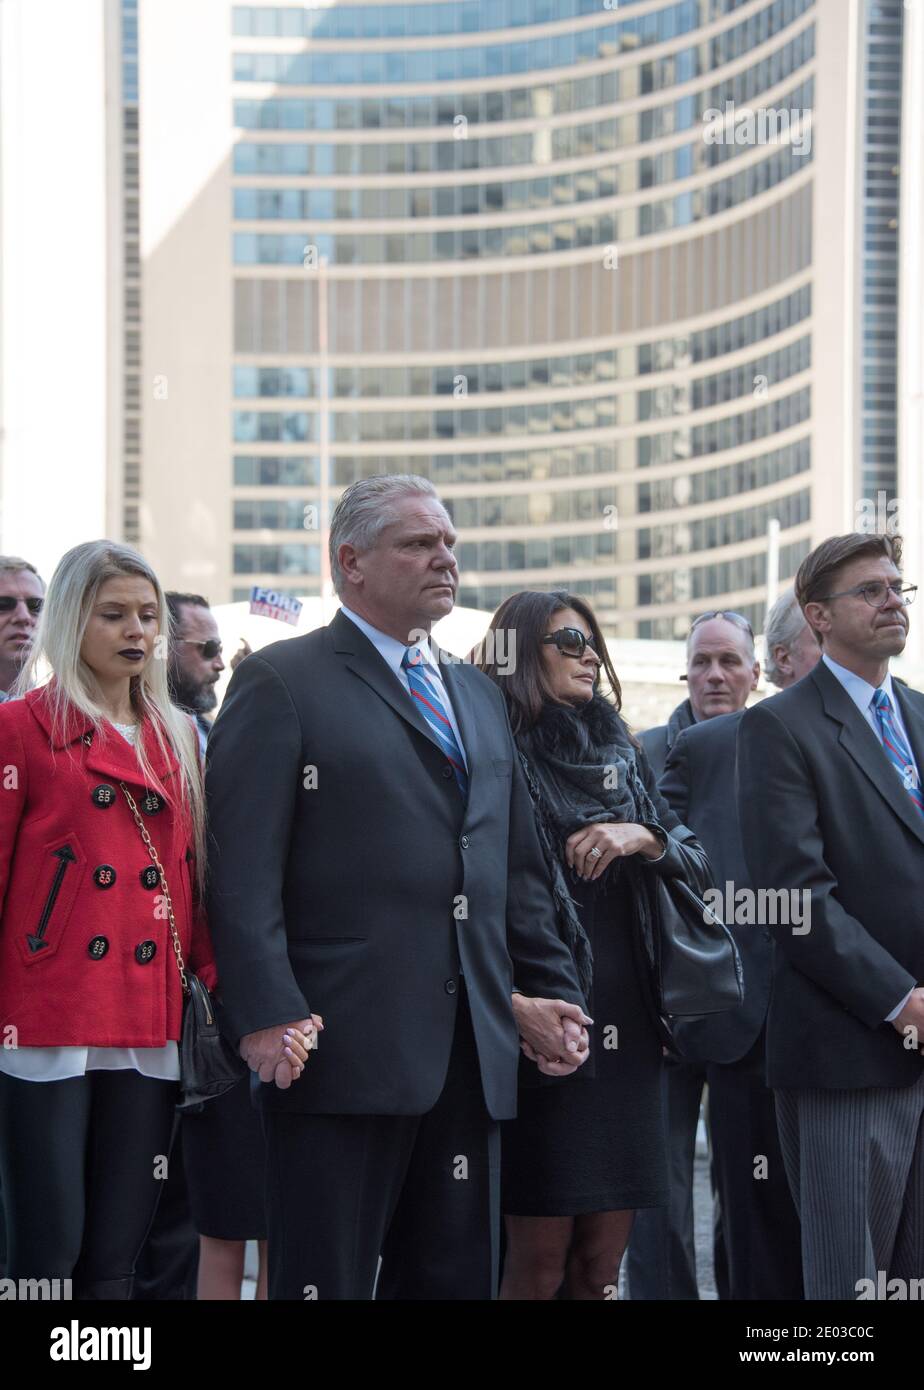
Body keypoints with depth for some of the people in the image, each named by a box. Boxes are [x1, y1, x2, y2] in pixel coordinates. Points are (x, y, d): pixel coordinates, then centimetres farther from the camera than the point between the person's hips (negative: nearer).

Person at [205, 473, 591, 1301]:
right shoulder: (282, 683, -1)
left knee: (457, 1278, 8)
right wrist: (270, 1018, -18)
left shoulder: (479, 697, 22)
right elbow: (243, 868, -9)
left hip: (472, 1051, 7)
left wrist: (551, 992, 14)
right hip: (345, 1048, -7)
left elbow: (519, 870, 24)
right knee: (327, 1279, -4)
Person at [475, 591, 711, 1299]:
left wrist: (646, 837, -8)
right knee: (539, 1259, -5)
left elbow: (700, 867, 11)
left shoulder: (621, 756, 15)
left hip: (624, 1026, 6)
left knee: (603, 1257, 5)